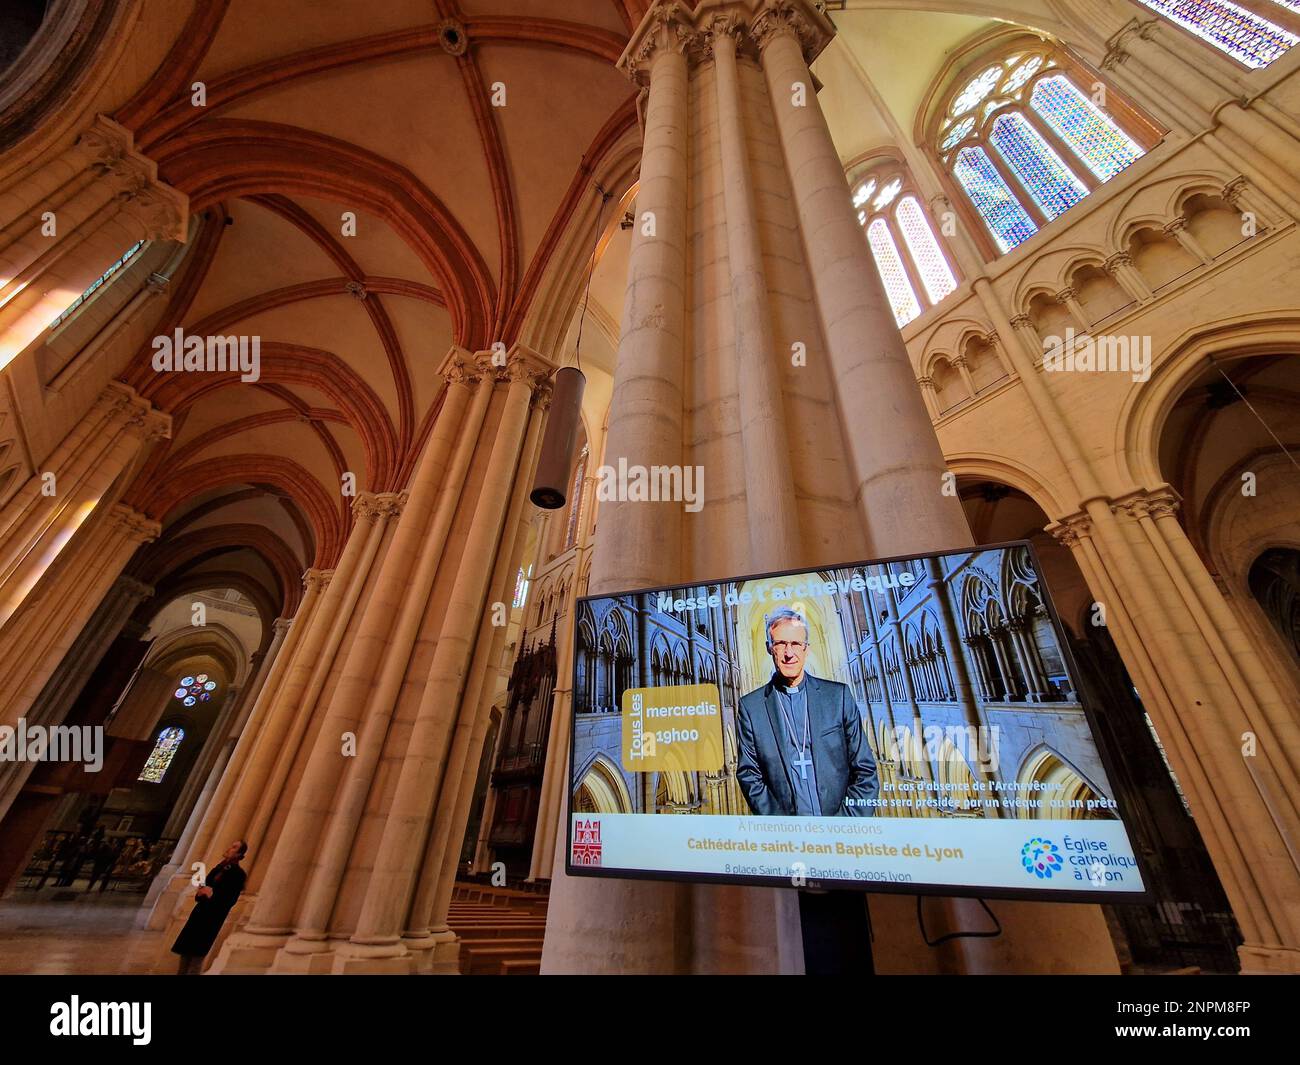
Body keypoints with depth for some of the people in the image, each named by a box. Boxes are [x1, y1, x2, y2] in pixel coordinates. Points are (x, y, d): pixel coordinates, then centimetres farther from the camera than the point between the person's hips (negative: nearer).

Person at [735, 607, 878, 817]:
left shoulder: (839, 695, 3)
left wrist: (845, 821, -4)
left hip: (838, 822, 1)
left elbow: (865, 770, 5)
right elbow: (748, 775, 3)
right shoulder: (750, 707, 1)